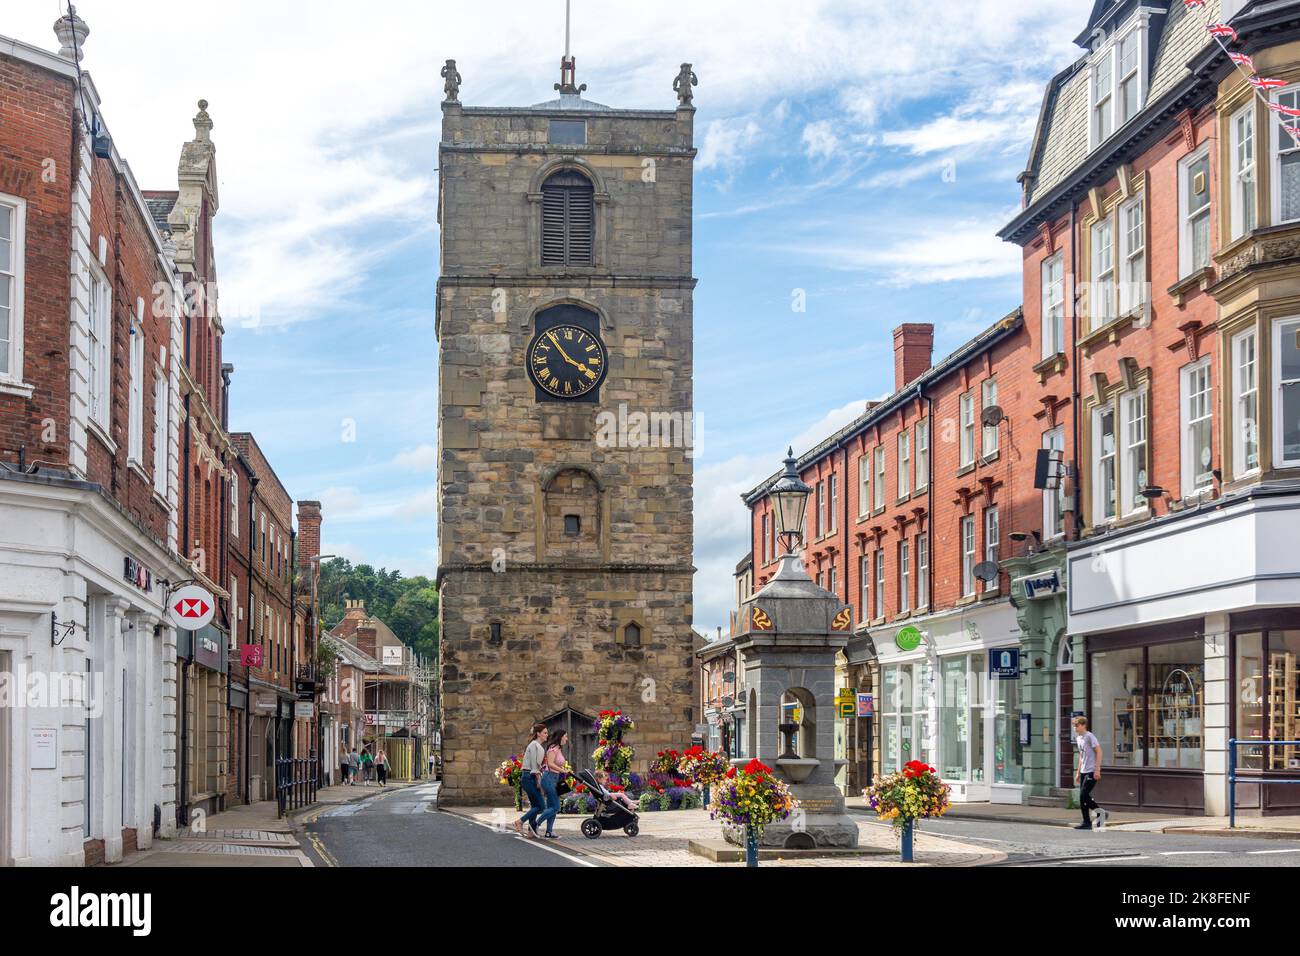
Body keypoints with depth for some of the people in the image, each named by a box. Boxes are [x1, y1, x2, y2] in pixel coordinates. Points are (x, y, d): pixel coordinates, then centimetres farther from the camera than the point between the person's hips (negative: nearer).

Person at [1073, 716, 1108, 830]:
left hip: (1091, 772, -9)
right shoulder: (1078, 738, 16)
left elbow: (1099, 752, -14)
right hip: (1083, 772, 9)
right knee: (1085, 797, 6)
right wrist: (1078, 772, 22)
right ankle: (1101, 814, 19)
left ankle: (1087, 823, -3)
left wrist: (1097, 770, -19)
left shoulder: (1089, 737, -11)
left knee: (1083, 796, -12)